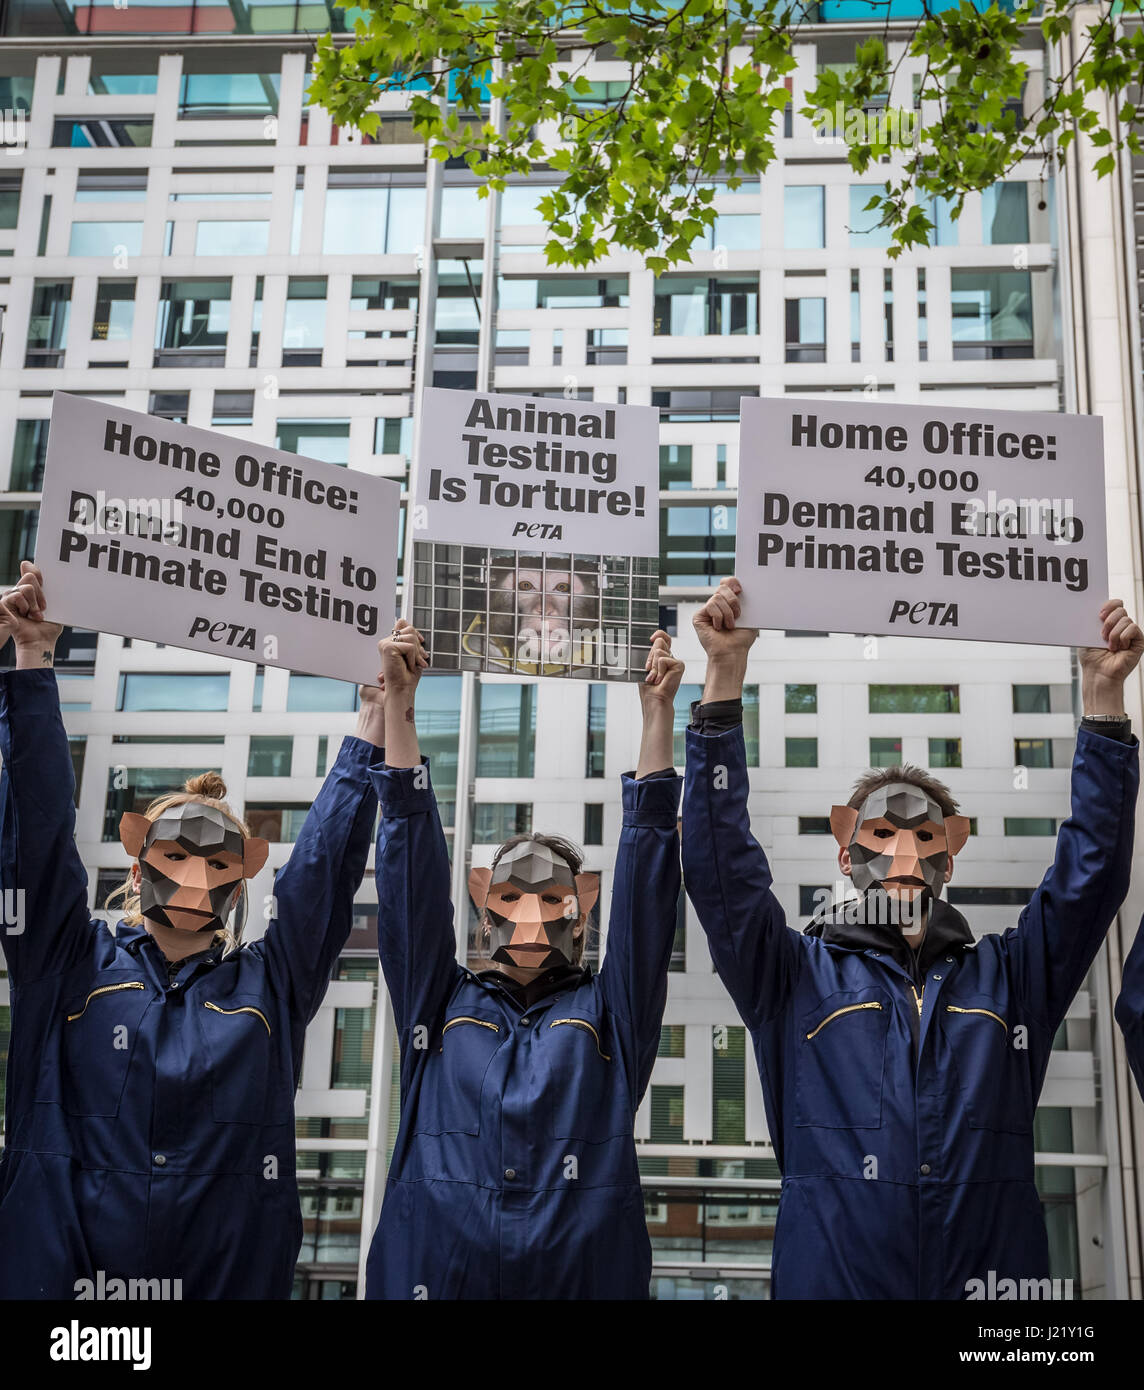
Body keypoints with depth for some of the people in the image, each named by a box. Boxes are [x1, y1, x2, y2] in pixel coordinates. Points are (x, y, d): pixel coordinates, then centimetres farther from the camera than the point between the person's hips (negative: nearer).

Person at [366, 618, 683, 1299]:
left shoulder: (609, 1014, 7)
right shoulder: (440, 1005, 8)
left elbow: (647, 883, 1)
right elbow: (414, 867, 3)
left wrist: (658, 713, -4)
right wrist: (398, 702, -2)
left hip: (584, 1273, 0)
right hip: (434, 1273, 1)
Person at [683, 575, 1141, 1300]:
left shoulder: (1006, 976, 13)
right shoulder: (800, 975, 6)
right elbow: (721, 867, -5)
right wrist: (726, 674, -11)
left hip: (993, 1273, 2)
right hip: (830, 1275, -2)